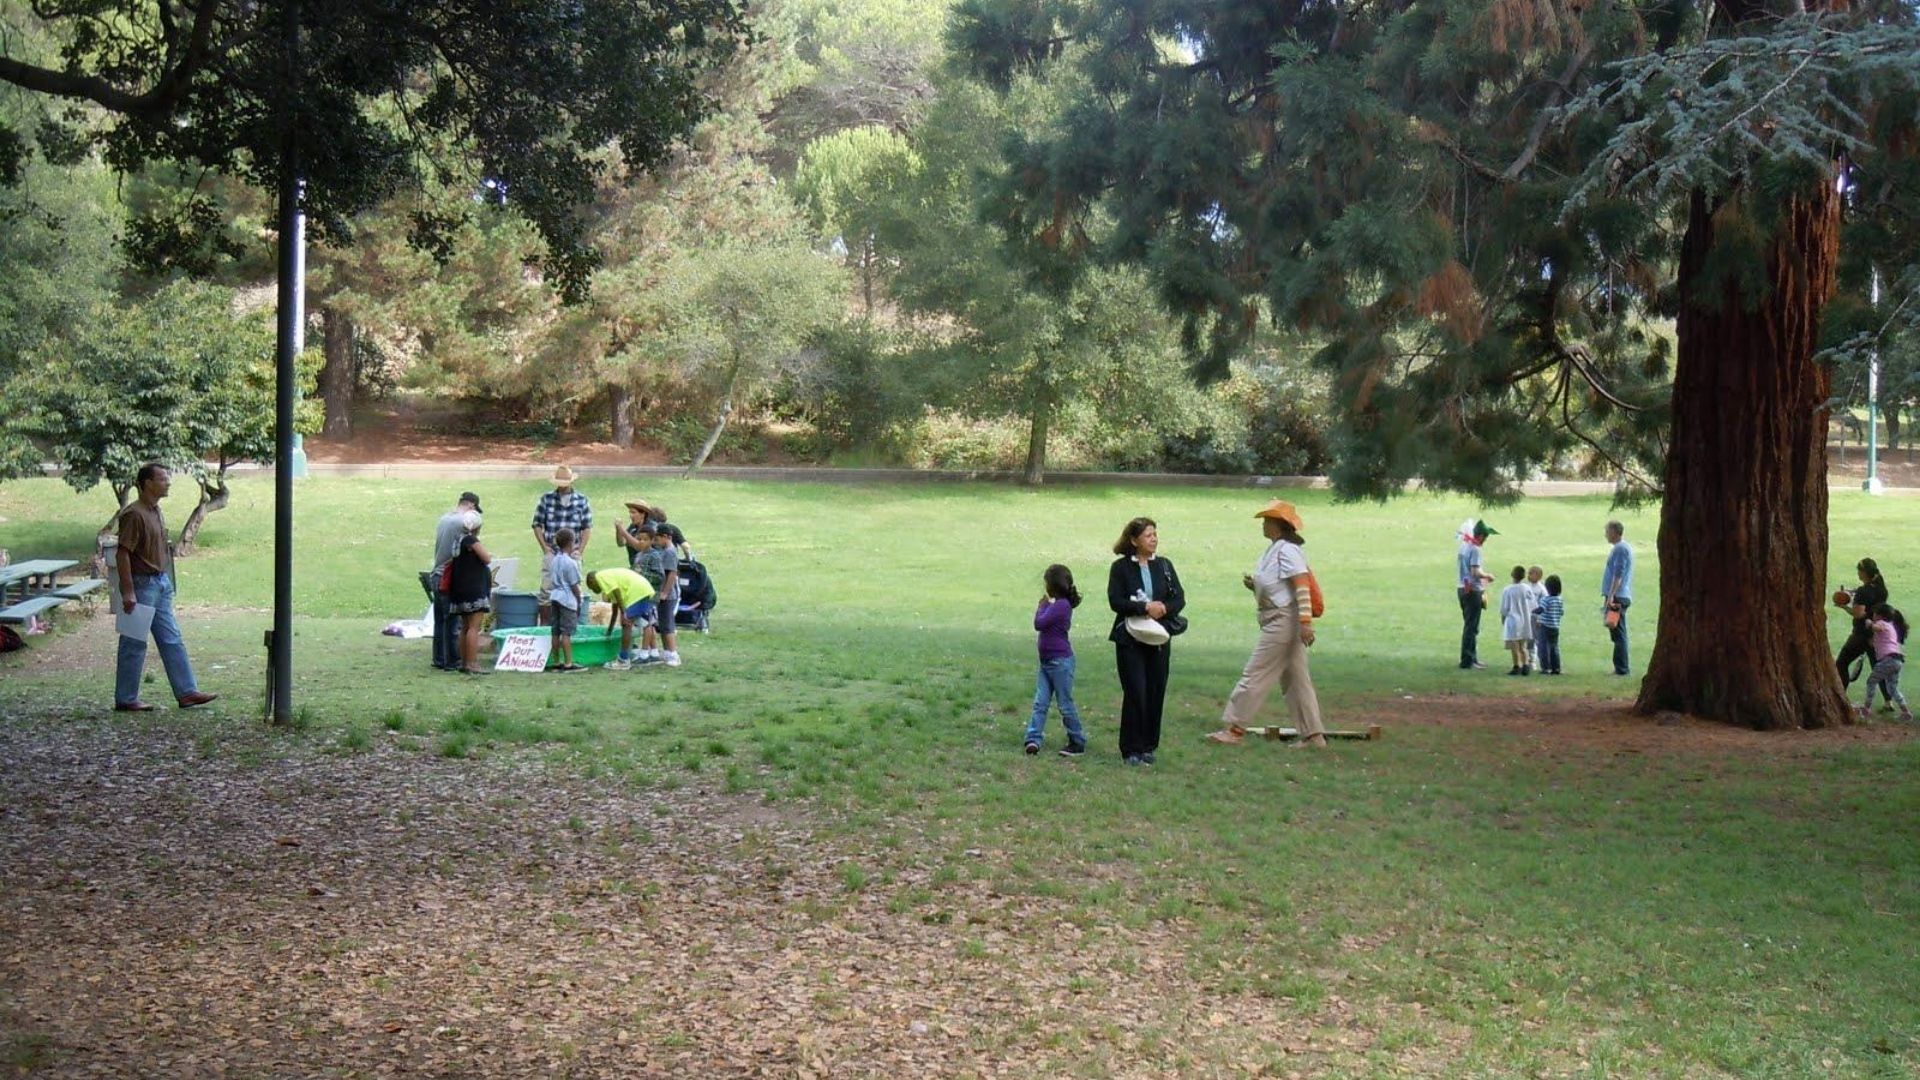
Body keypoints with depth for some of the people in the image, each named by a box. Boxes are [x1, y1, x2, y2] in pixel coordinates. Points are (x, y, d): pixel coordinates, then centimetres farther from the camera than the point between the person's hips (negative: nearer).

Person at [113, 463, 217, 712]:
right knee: (134, 644, -1)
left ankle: (186, 693, 11)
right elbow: (122, 554, -19)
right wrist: (128, 592, -22)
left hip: (160, 582, 9)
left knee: (172, 639, 8)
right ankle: (125, 699, 7)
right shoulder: (134, 514, -17)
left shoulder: (156, 511, 11)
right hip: (141, 584, -9)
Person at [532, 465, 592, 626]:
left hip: (572, 554, 0)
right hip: (551, 553, 0)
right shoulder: (546, 499, 2)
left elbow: (587, 528, 6)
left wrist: (581, 550, -2)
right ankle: (544, 625, 6)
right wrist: (544, 546, -2)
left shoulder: (582, 501, 3)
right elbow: (537, 525, 5)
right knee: (546, 589, -1)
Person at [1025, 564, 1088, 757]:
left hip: (1060, 661, -10)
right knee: (1040, 702, 3)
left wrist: (1042, 604, -7)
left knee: (1065, 704, 0)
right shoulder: (1057, 604, 11)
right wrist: (1045, 604, 6)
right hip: (1047, 661, 10)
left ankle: (1078, 743, 10)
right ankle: (1033, 739, -1)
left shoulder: (1061, 605, -19)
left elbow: (1039, 624, -21)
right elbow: (1040, 624, 14)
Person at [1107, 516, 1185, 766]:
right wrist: (1145, 608, -22)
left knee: (1156, 693, 4)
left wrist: (1163, 608, -15)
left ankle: (1148, 746, 16)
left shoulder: (1164, 565, 9)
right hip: (1130, 640, -4)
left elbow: (1179, 598, 5)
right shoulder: (1121, 567, -2)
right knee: (1135, 693, -7)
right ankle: (1131, 749, 1)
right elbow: (1115, 601, -12)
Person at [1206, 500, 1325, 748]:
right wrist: (1254, 585, 4)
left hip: (1284, 621, -10)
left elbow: (1302, 585, -22)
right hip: (1278, 622, 10)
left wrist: (1305, 622, -29)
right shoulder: (1275, 549, 16)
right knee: (1296, 680, 11)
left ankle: (1235, 728, -3)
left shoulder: (1286, 549, -14)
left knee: (1255, 674, -7)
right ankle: (1313, 735, 13)